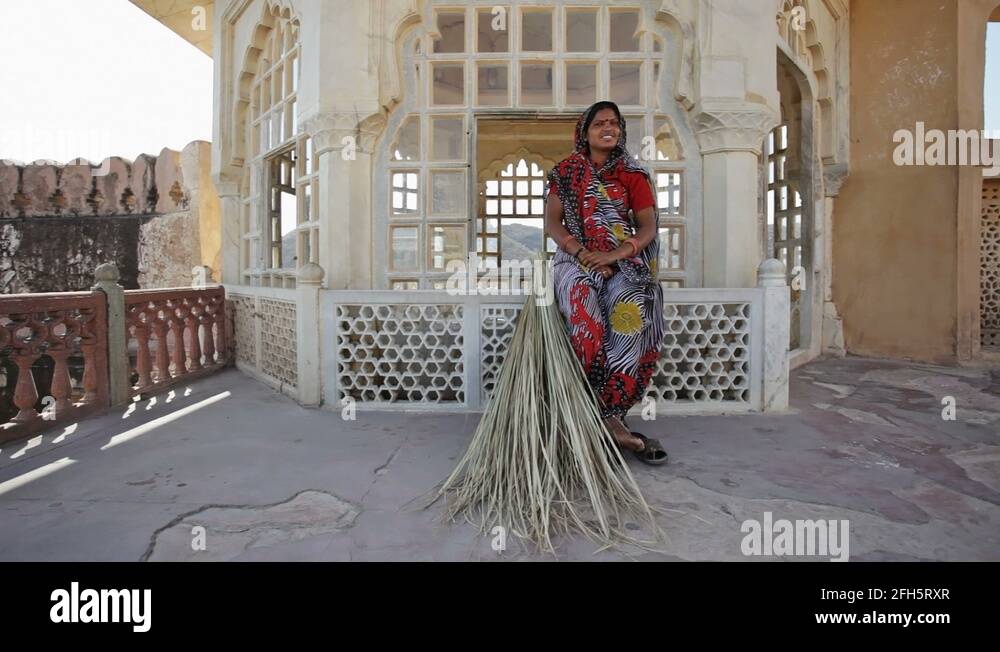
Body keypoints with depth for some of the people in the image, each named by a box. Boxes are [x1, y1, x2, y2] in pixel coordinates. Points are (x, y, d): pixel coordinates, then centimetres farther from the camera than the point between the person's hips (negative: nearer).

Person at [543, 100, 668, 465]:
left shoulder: (633, 175, 13)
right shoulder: (566, 171, 13)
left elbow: (649, 227, 4)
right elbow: (552, 222, 5)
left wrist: (616, 253, -14)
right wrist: (581, 252, -12)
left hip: (623, 261, 1)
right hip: (576, 258, -1)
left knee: (634, 311, -33)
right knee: (585, 312, -34)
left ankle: (607, 410, -27)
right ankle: (610, 419, -27)